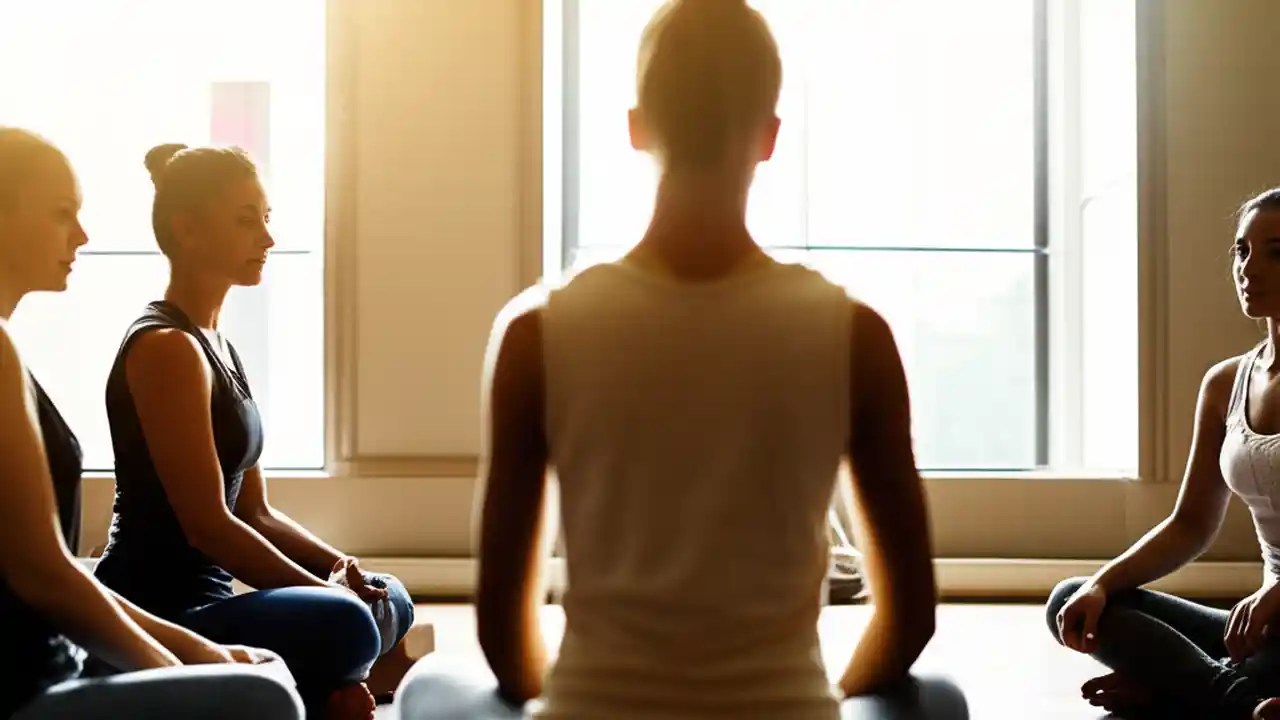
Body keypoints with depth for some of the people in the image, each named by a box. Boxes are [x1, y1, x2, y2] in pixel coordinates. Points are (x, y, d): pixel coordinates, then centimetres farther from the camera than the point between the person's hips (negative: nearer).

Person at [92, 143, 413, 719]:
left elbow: (255, 512, 15)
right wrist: (330, 591, -13)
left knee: (389, 600, 16)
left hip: (203, 601, 10)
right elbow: (206, 524, -19)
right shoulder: (166, 347, -13)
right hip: (152, 617, -10)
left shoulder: (216, 346, 15)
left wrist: (338, 565, -1)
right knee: (342, 626, -33)